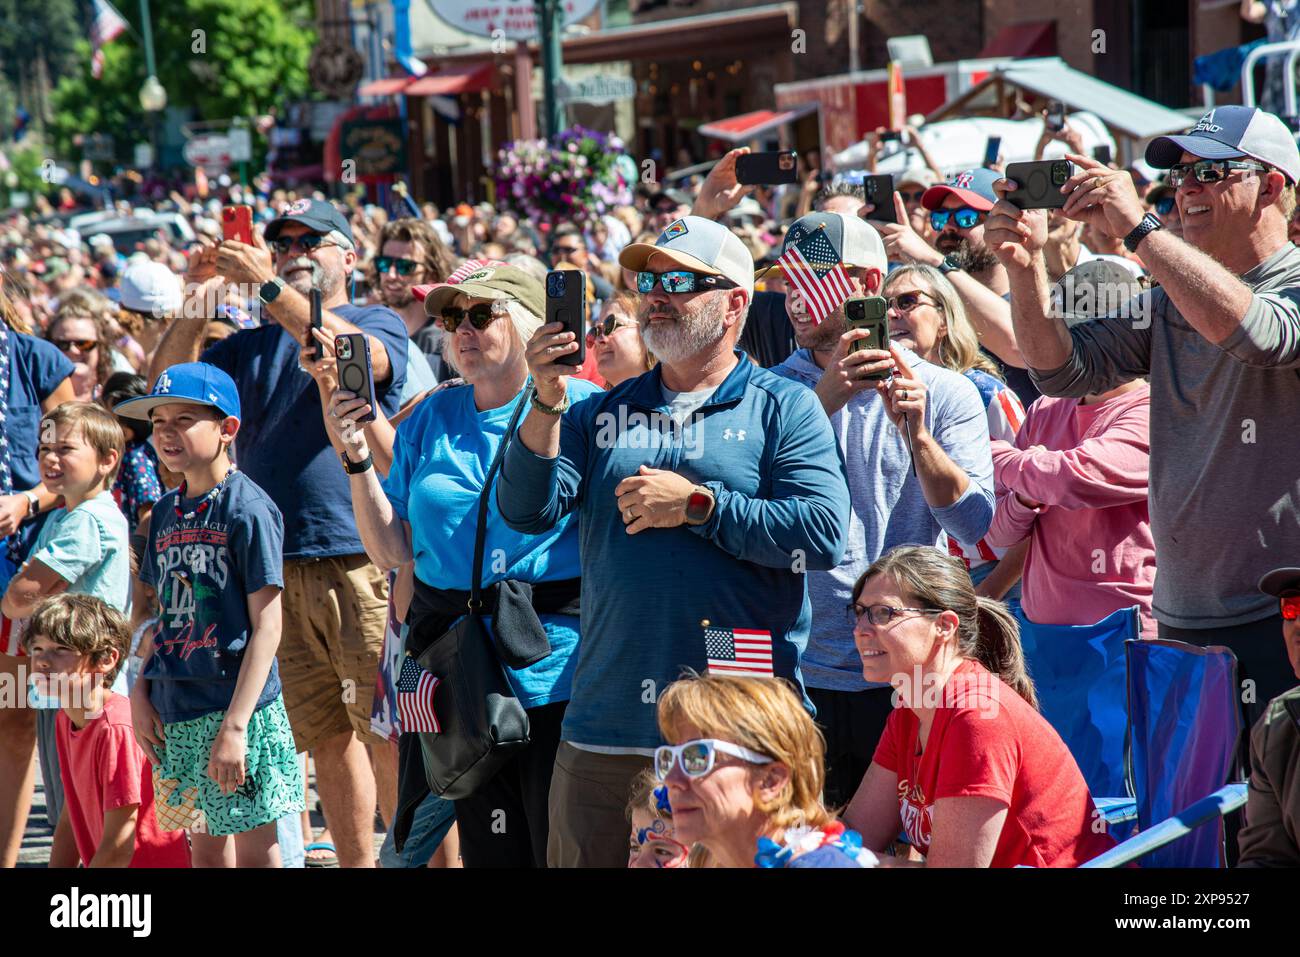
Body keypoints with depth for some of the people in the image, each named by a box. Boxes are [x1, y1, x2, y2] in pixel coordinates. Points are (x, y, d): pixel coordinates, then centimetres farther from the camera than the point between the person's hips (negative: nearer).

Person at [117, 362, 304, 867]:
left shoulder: (248, 508, -11)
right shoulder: (166, 512, 12)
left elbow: (266, 625, -14)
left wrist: (235, 725, -18)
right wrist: (141, 693, 7)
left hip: (237, 707, -7)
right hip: (178, 711, 7)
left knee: (254, 851, -3)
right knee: (204, 845, 13)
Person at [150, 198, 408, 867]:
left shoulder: (379, 323, 5)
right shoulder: (252, 345, 20)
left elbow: (357, 358, -18)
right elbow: (166, 384, 10)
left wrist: (271, 287, -25)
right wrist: (196, 302, -4)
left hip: (360, 562, -5)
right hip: (278, 569, 5)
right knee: (327, 737, 8)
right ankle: (356, 866, 14)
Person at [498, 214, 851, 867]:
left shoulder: (783, 409, 3)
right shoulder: (601, 413, 15)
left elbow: (823, 534, -10)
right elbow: (527, 512, 2)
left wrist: (697, 505, -10)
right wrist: (547, 401, -10)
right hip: (604, 733, 4)